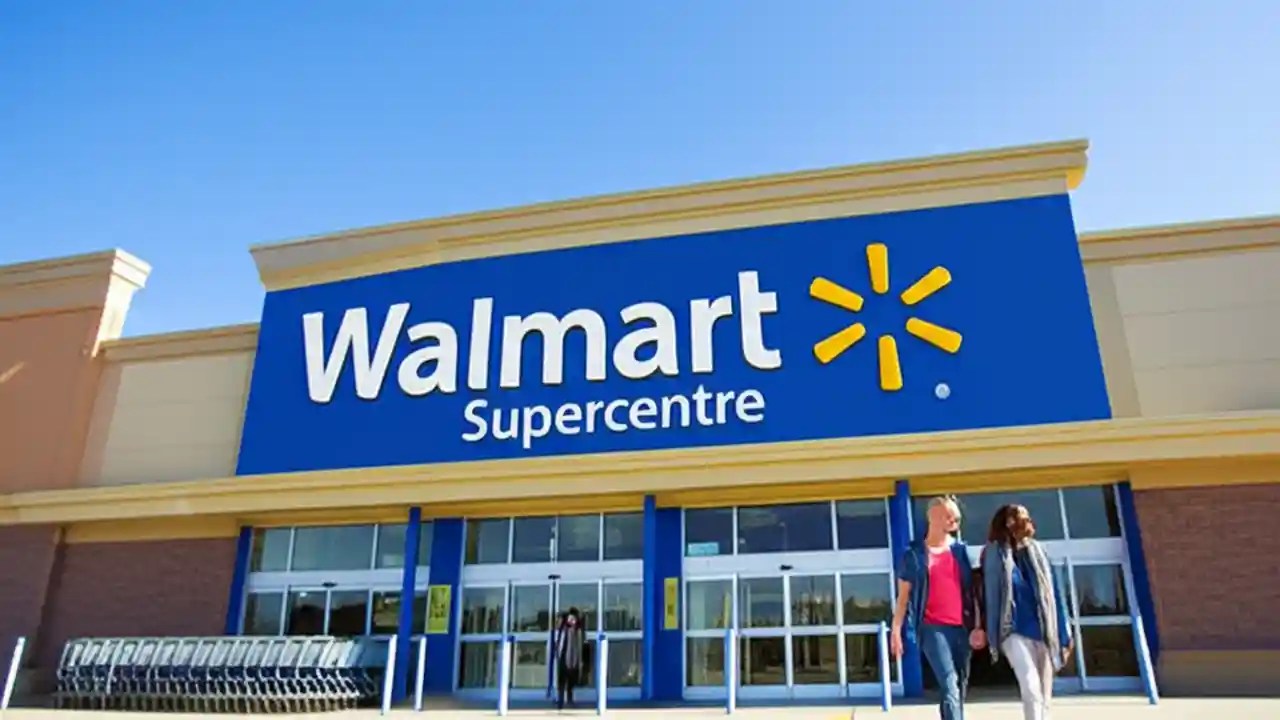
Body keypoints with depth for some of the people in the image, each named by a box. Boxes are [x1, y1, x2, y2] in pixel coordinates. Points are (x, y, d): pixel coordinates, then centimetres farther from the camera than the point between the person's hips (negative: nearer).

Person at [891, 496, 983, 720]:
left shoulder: (961, 550, 11)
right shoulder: (914, 554, 1)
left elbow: (971, 591, 11)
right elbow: (903, 595, 2)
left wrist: (977, 625, 1)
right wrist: (896, 630, -4)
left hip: (962, 627, 5)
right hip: (933, 627, -5)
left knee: (960, 687, 10)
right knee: (950, 686, -15)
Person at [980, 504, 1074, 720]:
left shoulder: (1037, 551, 11)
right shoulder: (995, 553, -2)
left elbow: (1054, 592, 12)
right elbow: (991, 595, -2)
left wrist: (1064, 633, 9)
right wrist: (993, 636, -3)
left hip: (1043, 631, 5)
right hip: (1014, 631, -4)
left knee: (1044, 695, 8)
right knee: (1031, 687, -21)